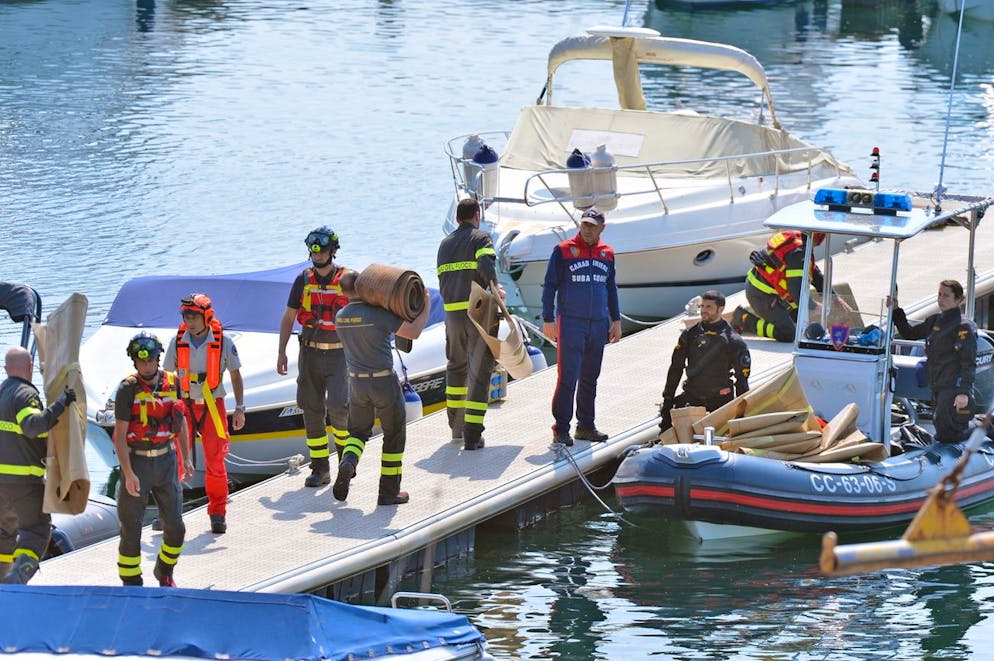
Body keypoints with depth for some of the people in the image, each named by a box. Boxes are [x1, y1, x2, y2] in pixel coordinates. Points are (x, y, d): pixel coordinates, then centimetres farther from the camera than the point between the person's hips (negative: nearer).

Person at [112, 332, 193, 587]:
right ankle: (131, 583, 8)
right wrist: (128, 474, -20)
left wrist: (186, 458, 11)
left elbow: (181, 422, 15)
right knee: (131, 528, -3)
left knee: (175, 527, 7)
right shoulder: (128, 389, -11)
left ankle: (165, 572, 30)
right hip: (137, 462, -4)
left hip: (166, 459, 4)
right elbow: (119, 435, -13)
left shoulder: (172, 382, 2)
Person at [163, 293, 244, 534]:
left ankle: (218, 514, 14)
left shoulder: (223, 342, -6)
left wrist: (240, 408, -1)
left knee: (215, 462, 2)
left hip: (213, 407, -1)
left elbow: (235, 376, 4)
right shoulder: (177, 342, -3)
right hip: (184, 405, 1)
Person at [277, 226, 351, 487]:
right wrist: (281, 352, 5)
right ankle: (320, 468, 8)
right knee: (312, 410, 2)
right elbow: (288, 318, 11)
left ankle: (344, 446, 11)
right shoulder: (303, 280, 4)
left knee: (338, 404, -18)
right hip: (310, 352, 3)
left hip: (338, 354, -3)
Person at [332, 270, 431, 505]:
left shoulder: (340, 317, 1)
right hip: (384, 382, -4)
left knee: (358, 431, 19)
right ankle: (389, 491, 14)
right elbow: (413, 332, -21)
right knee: (394, 434, 12)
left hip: (357, 383, 4)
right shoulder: (377, 314, -19)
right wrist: (426, 304, -9)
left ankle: (348, 462, -14)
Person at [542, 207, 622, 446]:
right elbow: (550, 286, -2)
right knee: (568, 377, -10)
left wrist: (616, 320, 17)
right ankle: (561, 429, -7)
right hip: (570, 324, -5)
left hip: (598, 324, 5)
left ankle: (586, 426, 18)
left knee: (590, 378, 10)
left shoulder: (607, 254, 12)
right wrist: (548, 320, -7)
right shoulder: (564, 251, -2)